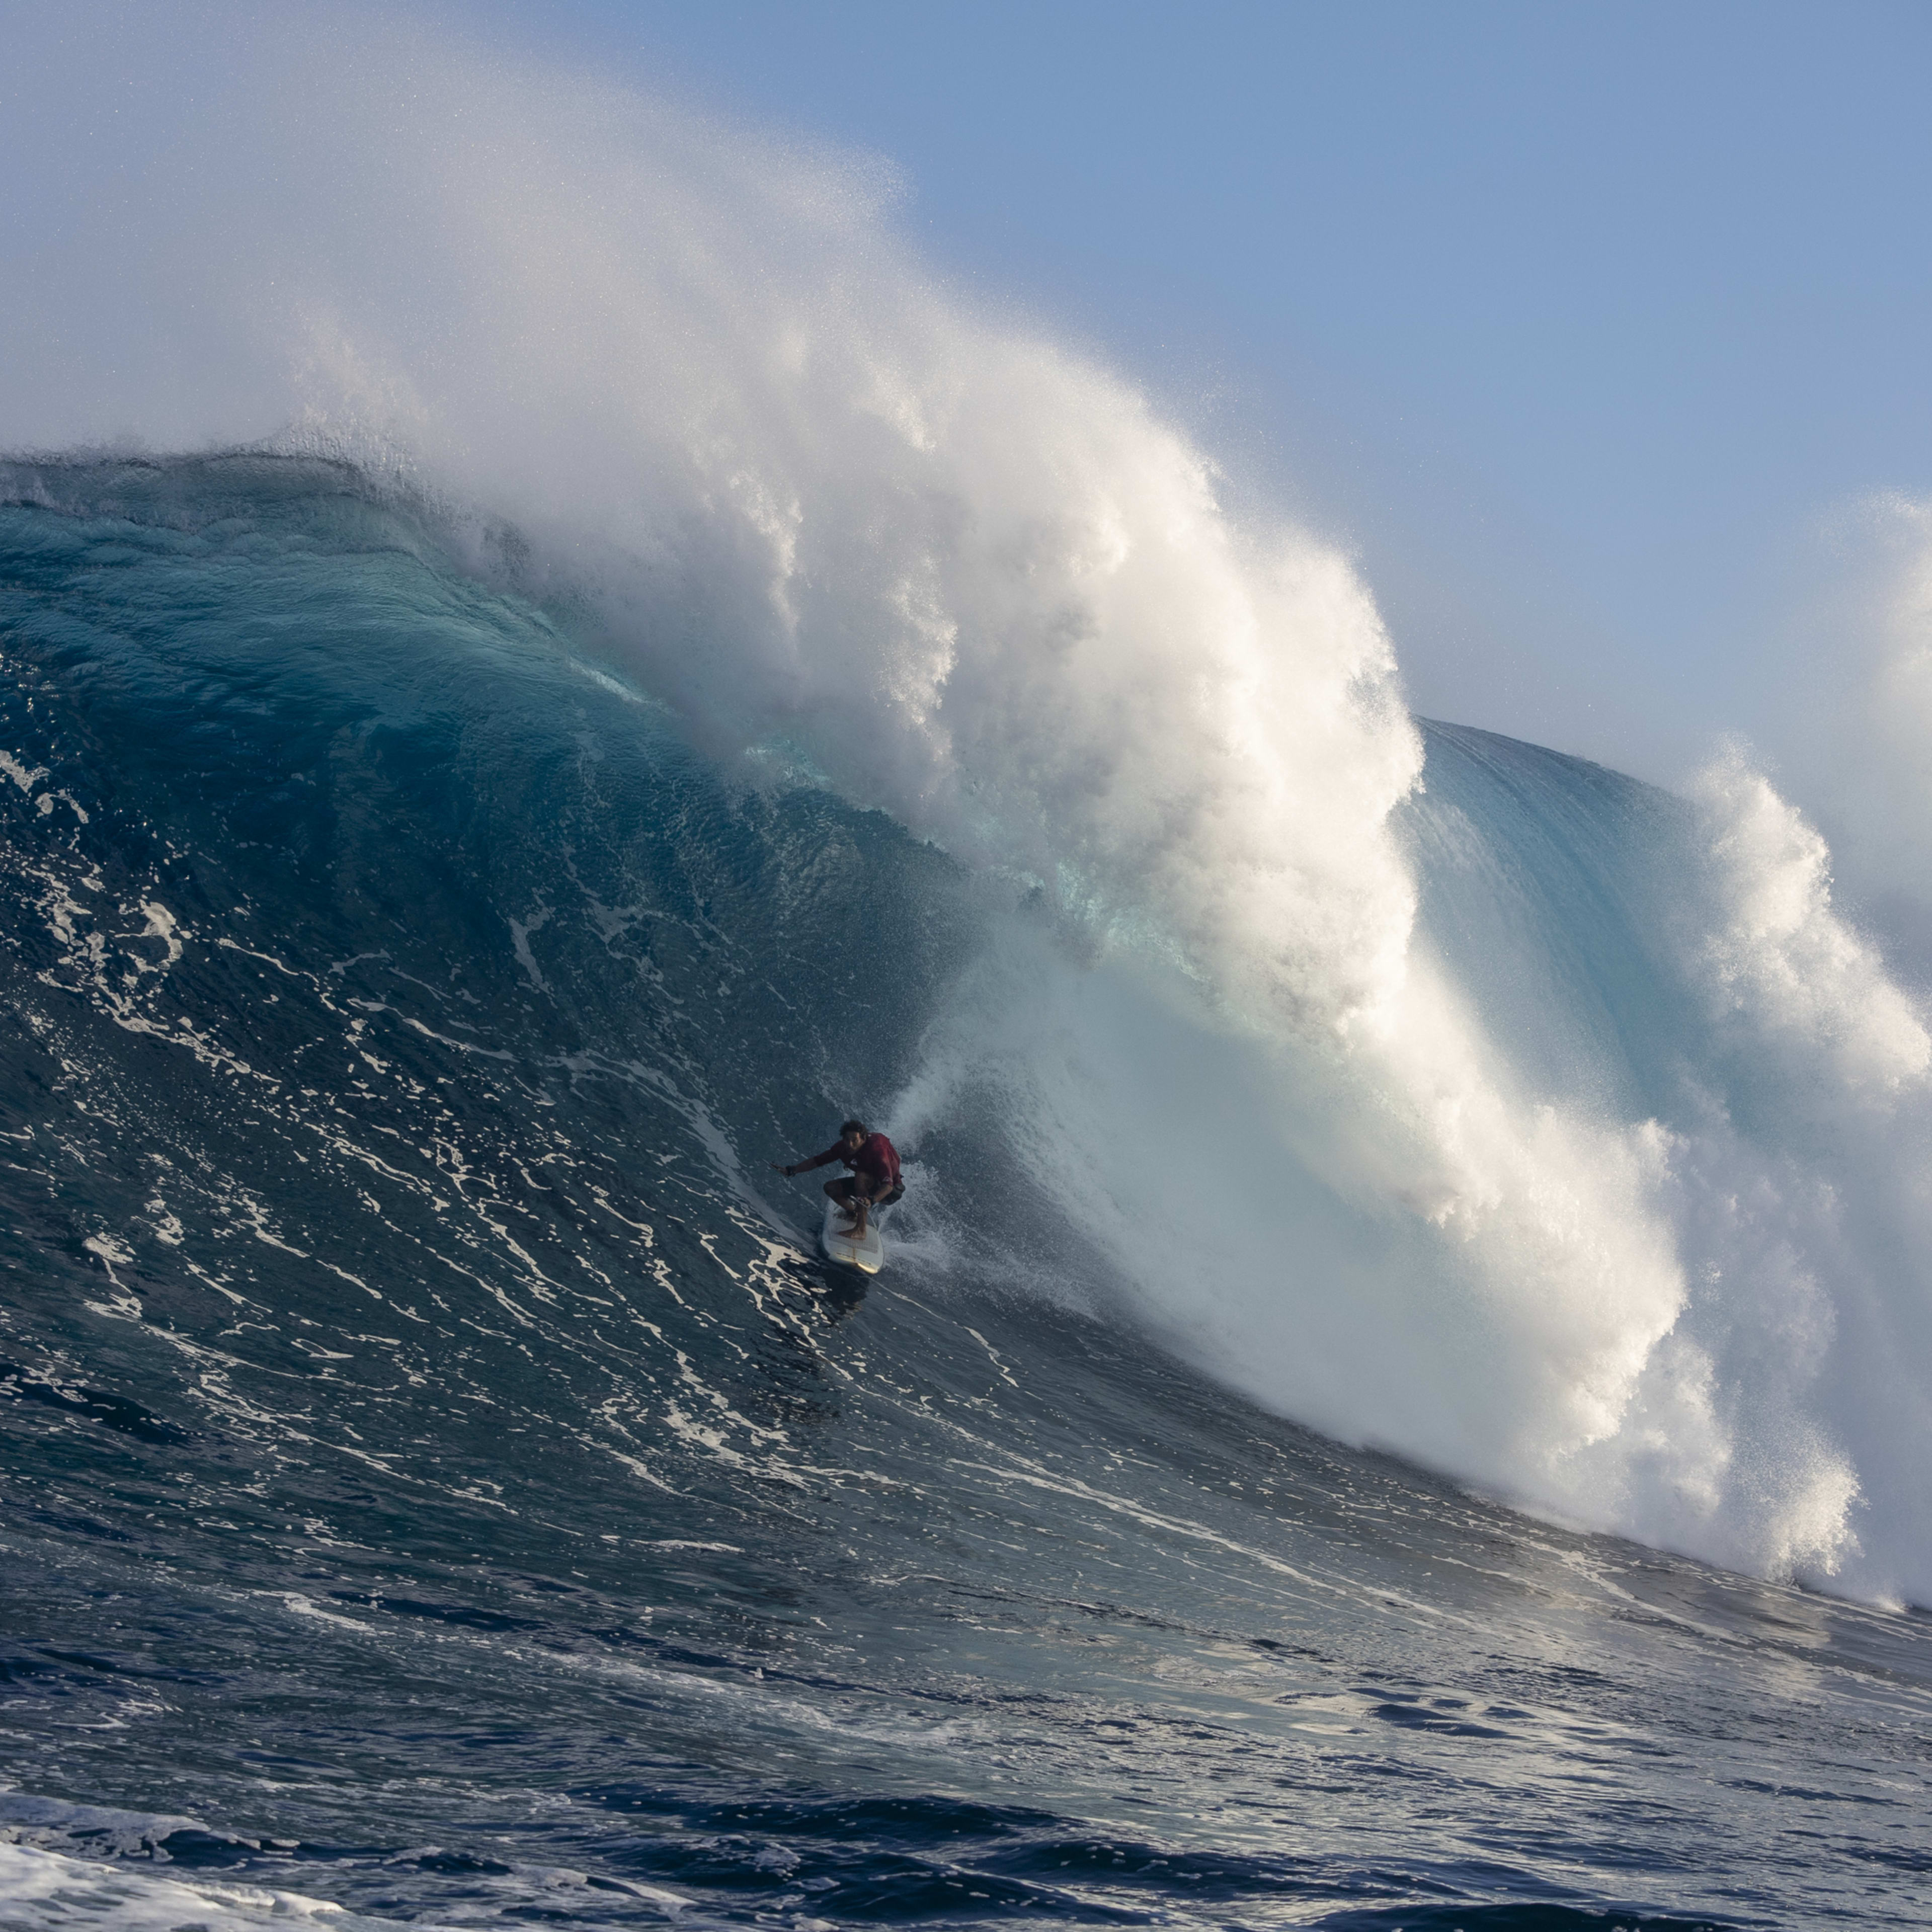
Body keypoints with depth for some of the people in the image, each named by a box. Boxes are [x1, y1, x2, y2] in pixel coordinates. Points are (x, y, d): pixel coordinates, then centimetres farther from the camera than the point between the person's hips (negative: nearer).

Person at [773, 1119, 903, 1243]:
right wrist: (791, 1171, -15)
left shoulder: (876, 1149, -33)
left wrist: (872, 1200, -59)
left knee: (861, 1176, -35)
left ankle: (861, 1228, -33)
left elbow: (888, 1185, -42)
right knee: (830, 1188, -8)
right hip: (866, 1183, 7)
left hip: (891, 1191, -7)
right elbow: (817, 1161, -4)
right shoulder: (842, 1147, -15)